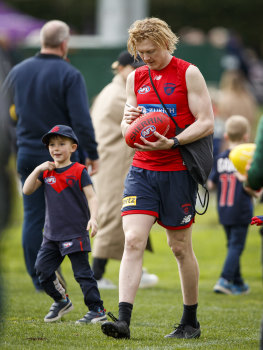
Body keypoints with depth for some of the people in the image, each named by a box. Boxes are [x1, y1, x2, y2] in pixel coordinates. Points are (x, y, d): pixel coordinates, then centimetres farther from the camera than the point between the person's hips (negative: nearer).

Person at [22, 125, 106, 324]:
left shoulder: (79, 171, -5)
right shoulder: (46, 171, 10)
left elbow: (91, 197, -10)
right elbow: (27, 190, 4)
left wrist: (93, 218, -25)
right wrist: (38, 170, -7)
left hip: (75, 233, -6)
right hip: (52, 233, 6)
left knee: (82, 272, -7)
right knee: (43, 269, 7)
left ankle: (97, 310, -1)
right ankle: (61, 301, 27)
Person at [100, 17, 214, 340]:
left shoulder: (189, 74, -3)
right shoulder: (135, 78, 12)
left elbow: (206, 123, -8)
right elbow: (126, 128, 19)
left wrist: (172, 142, -22)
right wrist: (128, 121, -6)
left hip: (177, 172, -4)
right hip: (142, 170, 4)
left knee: (180, 247, 5)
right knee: (133, 240, -12)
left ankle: (190, 322, 19)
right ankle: (123, 319, -20)